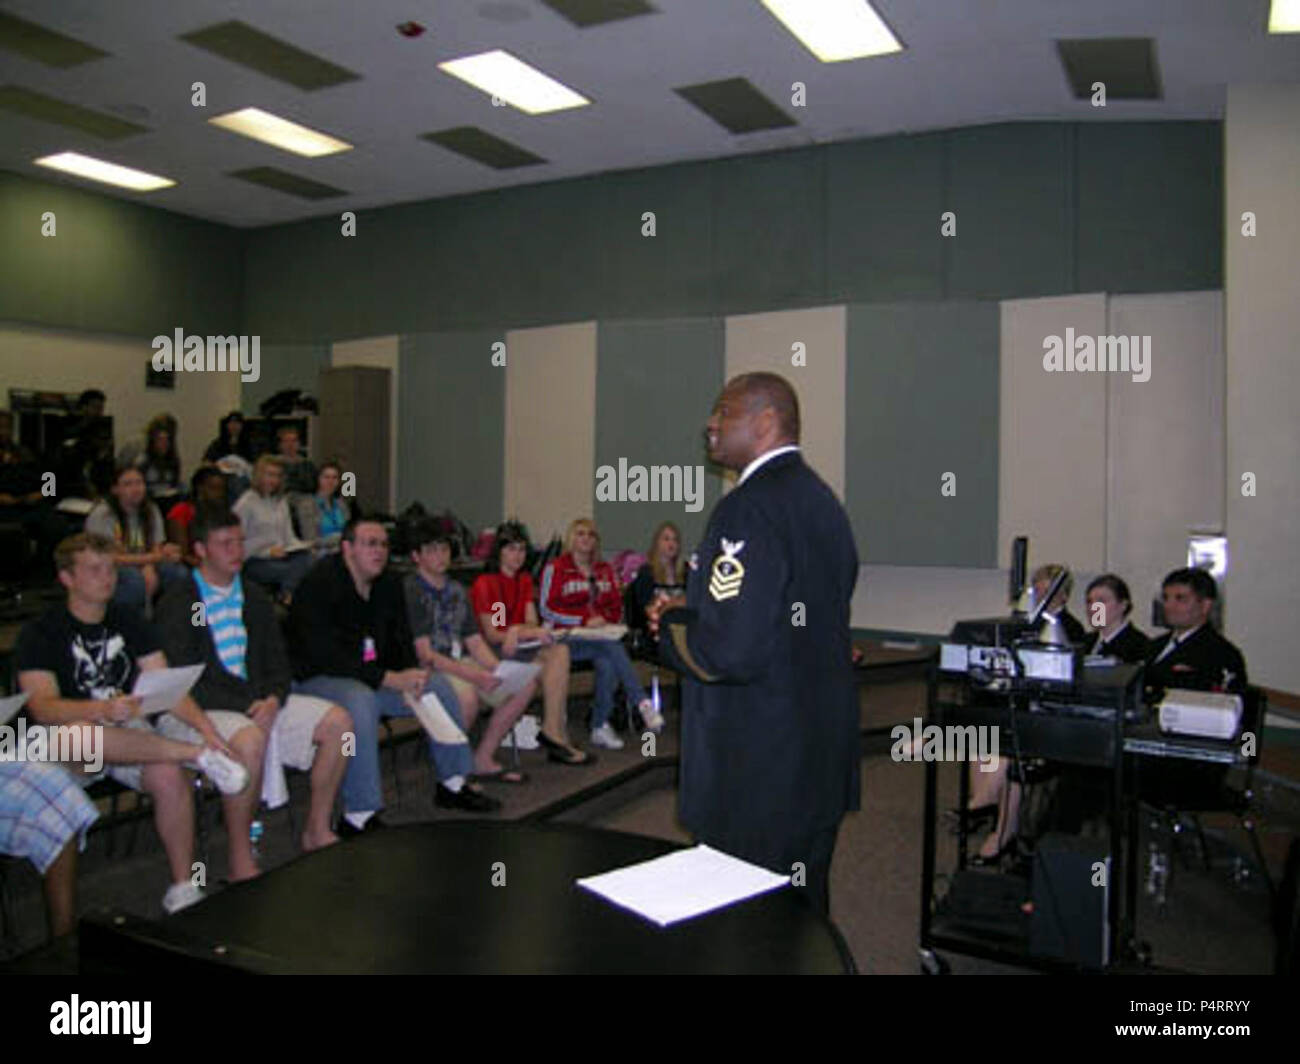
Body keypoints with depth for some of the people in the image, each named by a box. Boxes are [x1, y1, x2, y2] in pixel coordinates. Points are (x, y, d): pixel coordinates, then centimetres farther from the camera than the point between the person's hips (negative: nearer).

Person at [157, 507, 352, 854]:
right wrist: (247, 707, -21)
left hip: (258, 701, 7)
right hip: (202, 708, -6)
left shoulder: (255, 598, 14)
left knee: (338, 721, -9)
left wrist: (273, 700, -10)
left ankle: (317, 830, 2)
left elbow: (278, 662, 12)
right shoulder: (177, 604, -6)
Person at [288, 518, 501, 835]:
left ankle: (453, 783, 9)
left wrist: (411, 676, -14)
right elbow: (325, 657, -27)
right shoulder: (319, 584, -20)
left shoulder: (389, 584, 4)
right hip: (317, 678, -8)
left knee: (439, 685, -4)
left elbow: (402, 640, 9)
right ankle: (358, 817, -33)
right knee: (360, 701, -38)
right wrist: (391, 679, -29)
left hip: (374, 675, 8)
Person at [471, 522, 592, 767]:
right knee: (553, 657, -25)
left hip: (520, 646, 6)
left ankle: (553, 732, -23)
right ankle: (555, 735, -20)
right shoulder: (484, 584, -8)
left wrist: (517, 630, -18)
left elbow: (532, 623, 5)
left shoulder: (524, 580, 14)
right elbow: (491, 635, -10)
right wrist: (529, 631, -19)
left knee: (560, 651, -21)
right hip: (493, 653, -6)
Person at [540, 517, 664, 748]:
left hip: (603, 634, 5)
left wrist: (605, 619, -2)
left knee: (607, 664, -30)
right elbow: (547, 610, -4)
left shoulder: (605, 570, 20)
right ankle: (643, 704, -36)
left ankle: (600, 728, -23)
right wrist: (585, 621, -12)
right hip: (568, 638, -5)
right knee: (612, 648, -33)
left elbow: (616, 606, 21)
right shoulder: (556, 568, 3)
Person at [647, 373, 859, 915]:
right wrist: (692, 611, 11)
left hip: (755, 775, -9)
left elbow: (732, 651, -28)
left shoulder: (748, 509, -20)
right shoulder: (824, 501, 10)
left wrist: (670, 626, -8)